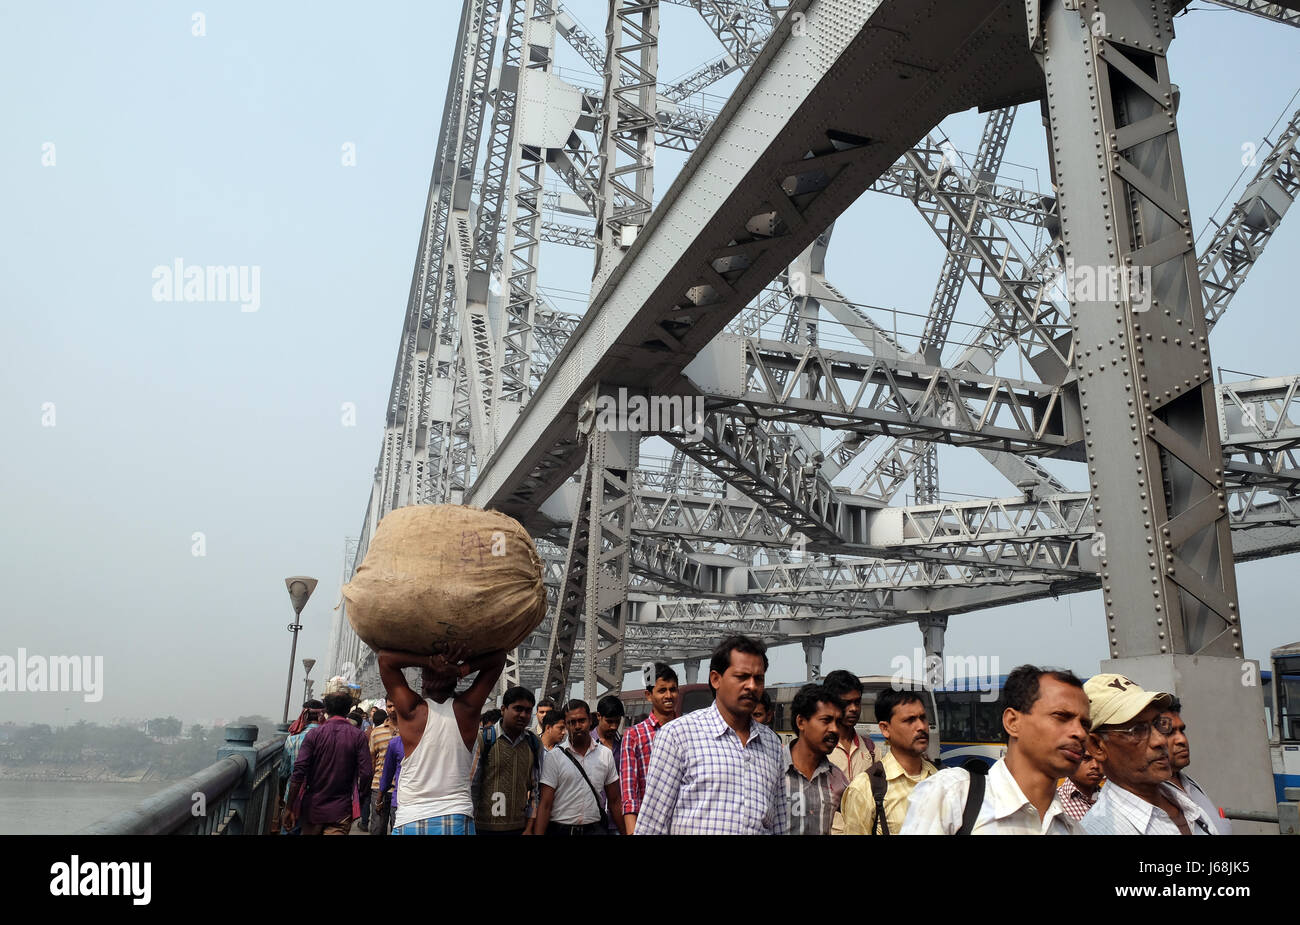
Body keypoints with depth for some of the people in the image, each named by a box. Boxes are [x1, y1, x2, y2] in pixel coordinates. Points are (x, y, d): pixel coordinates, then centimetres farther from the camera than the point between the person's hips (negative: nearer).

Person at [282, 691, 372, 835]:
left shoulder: (314, 734, -4)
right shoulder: (358, 736, -4)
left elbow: (298, 772, -9)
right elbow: (366, 774, -9)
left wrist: (289, 808, -3)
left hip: (313, 808, 1)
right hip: (341, 812, -1)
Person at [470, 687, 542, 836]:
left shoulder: (535, 744, 8)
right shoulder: (483, 740, -4)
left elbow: (536, 790, 10)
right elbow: (471, 785, 0)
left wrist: (530, 828, 5)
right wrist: (470, 827, 0)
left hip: (520, 828, 3)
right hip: (485, 827, -3)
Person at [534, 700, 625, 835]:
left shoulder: (606, 754, 4)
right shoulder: (553, 756, -4)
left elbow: (614, 802, 7)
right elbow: (545, 805, -6)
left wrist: (624, 832, 2)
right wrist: (538, 833, -16)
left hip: (595, 829, 2)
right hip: (560, 829, -2)